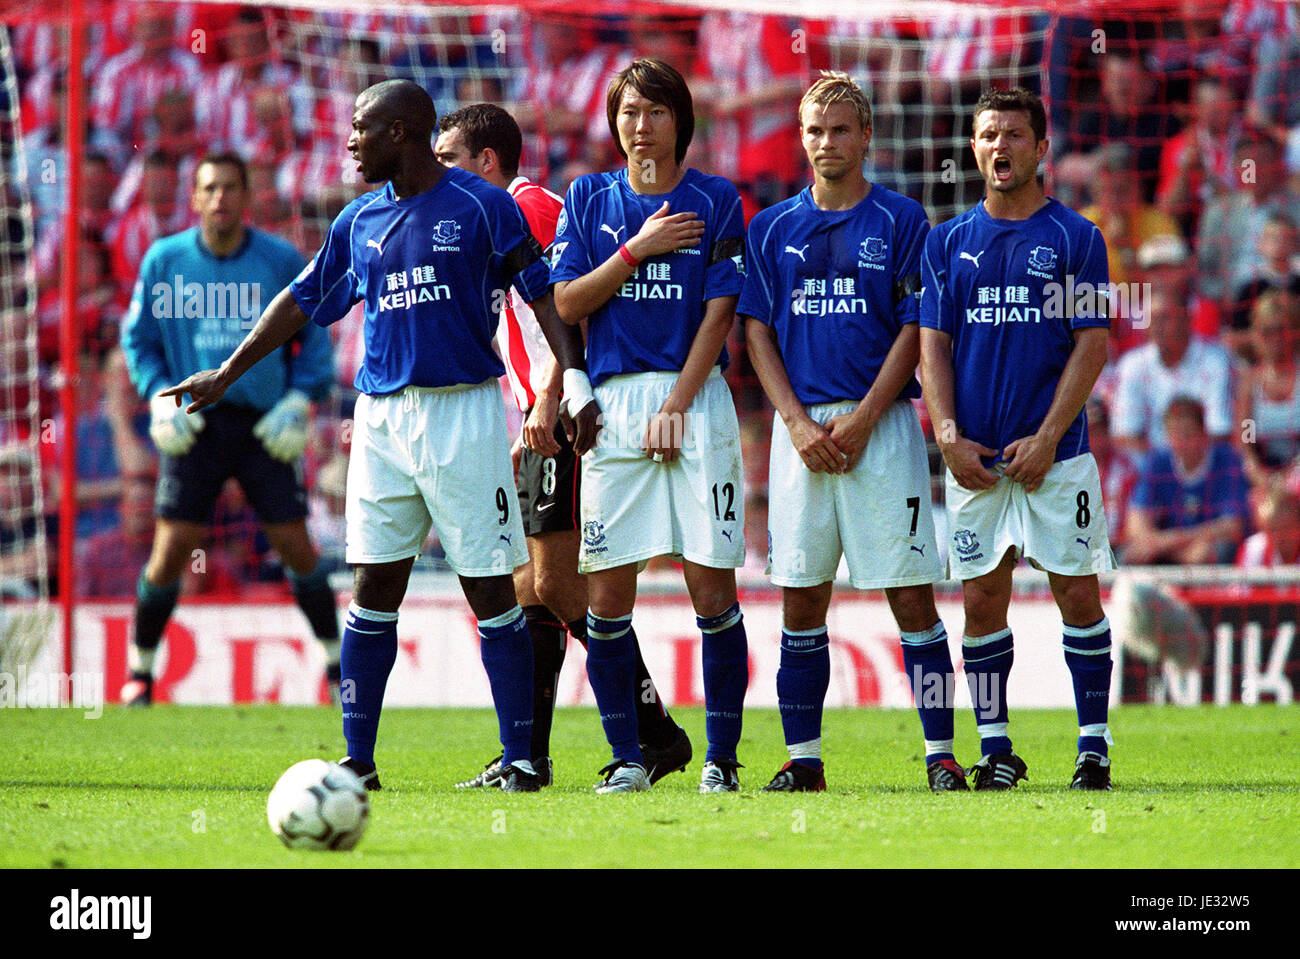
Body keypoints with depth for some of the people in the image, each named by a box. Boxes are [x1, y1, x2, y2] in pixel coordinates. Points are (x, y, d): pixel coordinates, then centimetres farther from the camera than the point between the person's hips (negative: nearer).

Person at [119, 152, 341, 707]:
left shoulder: (281, 261, -1)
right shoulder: (165, 260, 0)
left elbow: (314, 338, 9)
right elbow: (138, 338, 10)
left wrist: (300, 400, -4)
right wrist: (160, 397, -5)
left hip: (265, 425, 0)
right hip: (194, 424, 0)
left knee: (295, 546, -1)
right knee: (172, 549, -6)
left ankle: (336, 661, 15)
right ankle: (140, 671, 9)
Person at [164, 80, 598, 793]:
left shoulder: (482, 207, -1)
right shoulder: (359, 222, 13)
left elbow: (542, 297, -1)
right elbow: (303, 301, 22)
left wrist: (574, 385, -11)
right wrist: (226, 374, 23)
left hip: (464, 411, -4)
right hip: (382, 414, 4)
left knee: (491, 590, -3)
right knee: (373, 587, 2)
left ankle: (519, 757, 2)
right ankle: (358, 760, 6)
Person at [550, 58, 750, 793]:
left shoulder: (715, 201, 4)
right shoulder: (591, 200, 11)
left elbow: (720, 314, -1)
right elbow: (568, 303, 4)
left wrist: (676, 406, -9)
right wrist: (639, 249, -7)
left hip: (696, 399, -2)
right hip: (614, 399, 2)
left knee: (713, 587, -5)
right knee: (607, 593, -2)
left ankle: (722, 758, 1)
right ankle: (628, 757, 7)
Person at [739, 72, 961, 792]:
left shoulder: (901, 221, 4)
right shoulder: (773, 228, 12)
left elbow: (914, 331, -1)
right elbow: (757, 333, 9)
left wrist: (860, 421, -10)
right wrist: (798, 423, -4)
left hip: (881, 424, -3)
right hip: (799, 426, 3)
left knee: (909, 591, -6)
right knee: (801, 595, 2)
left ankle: (940, 753, -4)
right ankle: (802, 757, 7)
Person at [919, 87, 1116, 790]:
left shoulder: (1075, 237, 1)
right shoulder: (948, 242, 10)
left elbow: (1091, 344, -3)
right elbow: (932, 345, 9)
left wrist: (1047, 437, -11)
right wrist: (948, 436, -5)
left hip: (1054, 453, -3)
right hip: (973, 455, 3)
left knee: (1078, 594, -3)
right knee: (981, 601, 3)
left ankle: (1094, 743, 3)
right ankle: (994, 748, 10)